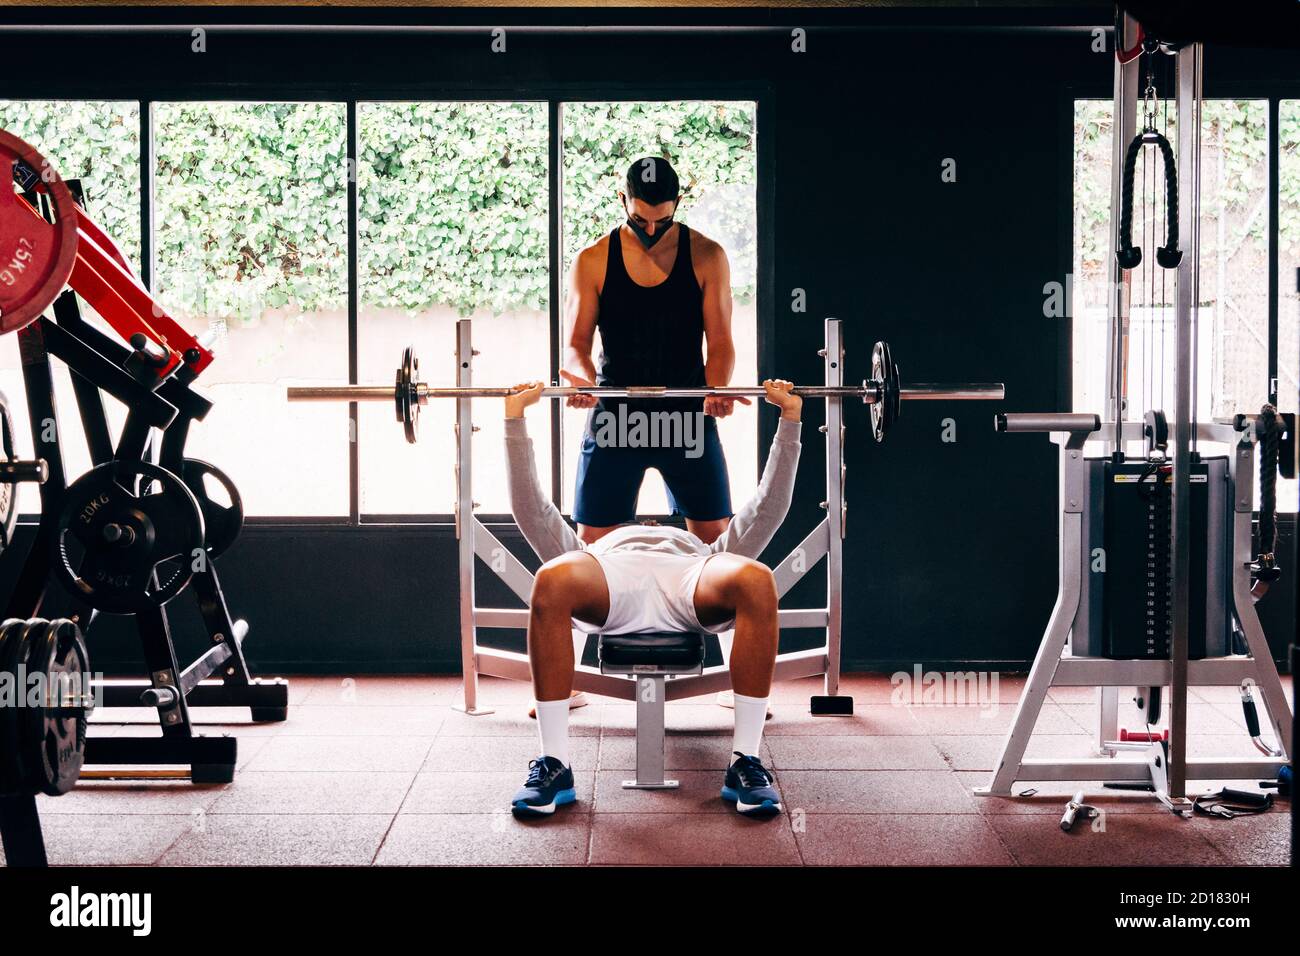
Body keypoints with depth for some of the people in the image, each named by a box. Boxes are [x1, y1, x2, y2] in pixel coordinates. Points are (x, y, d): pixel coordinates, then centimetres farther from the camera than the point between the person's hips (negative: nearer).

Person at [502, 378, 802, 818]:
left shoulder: (708, 555, 49)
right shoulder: (589, 555, 47)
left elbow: (769, 506, 42)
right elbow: (531, 508, 37)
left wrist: (789, 416, 38)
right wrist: (515, 416, 34)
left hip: (690, 581, 1)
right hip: (612, 572, 0)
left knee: (756, 581, -37)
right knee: (552, 581, -39)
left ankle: (746, 762, -29)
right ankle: (553, 764, -29)